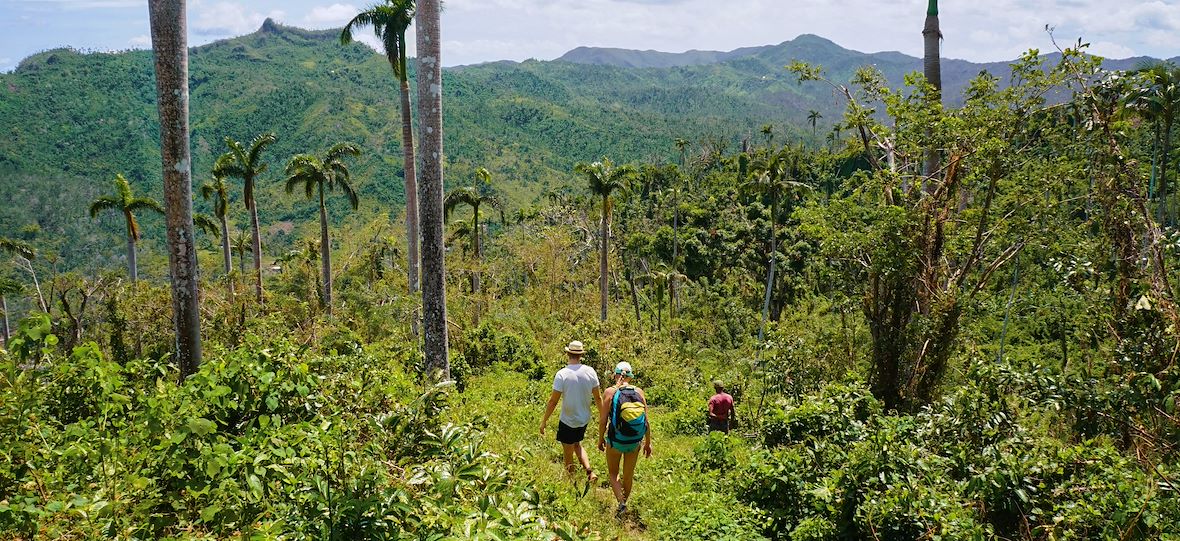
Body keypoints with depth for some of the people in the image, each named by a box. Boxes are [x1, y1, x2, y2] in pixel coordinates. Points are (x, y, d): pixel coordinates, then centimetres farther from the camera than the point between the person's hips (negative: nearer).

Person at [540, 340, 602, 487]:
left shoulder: (562, 374, -18)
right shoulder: (590, 372, -7)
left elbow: (553, 401, -15)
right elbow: (598, 398, 0)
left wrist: (544, 421, -4)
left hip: (568, 420, -5)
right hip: (584, 419, 5)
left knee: (568, 454, 11)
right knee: (577, 445, 28)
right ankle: (590, 472, 12)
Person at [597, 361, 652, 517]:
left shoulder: (610, 392, -11)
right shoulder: (639, 392, -5)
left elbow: (603, 420, -9)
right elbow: (646, 420, -2)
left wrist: (601, 439, 6)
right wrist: (648, 443, 9)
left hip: (615, 441, -3)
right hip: (635, 442, 3)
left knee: (613, 473, 18)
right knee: (628, 476, 22)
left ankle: (621, 502, -1)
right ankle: (625, 499, 38)